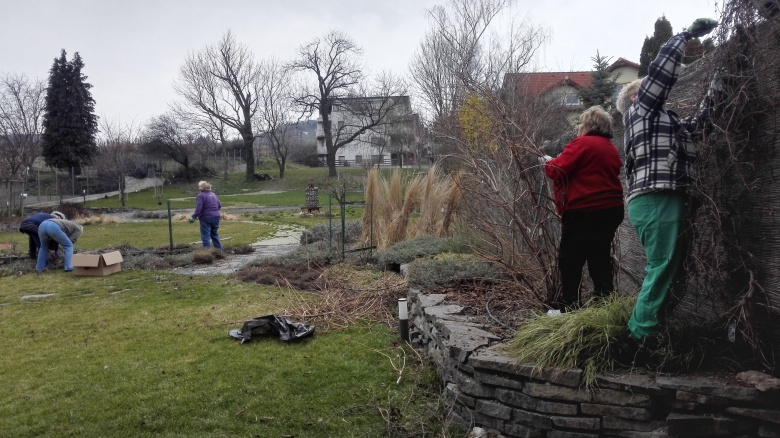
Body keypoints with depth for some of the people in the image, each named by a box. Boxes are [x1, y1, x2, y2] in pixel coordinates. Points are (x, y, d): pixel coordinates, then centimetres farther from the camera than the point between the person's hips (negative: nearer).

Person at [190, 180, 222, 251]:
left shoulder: (200, 196, -9)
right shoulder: (213, 194, 12)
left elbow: (198, 209, -19)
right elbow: (219, 205, 16)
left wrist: (194, 217, -16)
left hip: (206, 219, -7)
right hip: (216, 217, 7)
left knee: (205, 236, -2)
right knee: (214, 234, 19)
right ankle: (219, 249, 21)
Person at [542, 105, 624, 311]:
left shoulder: (582, 143, -9)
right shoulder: (611, 149, 16)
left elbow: (558, 170, -15)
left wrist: (548, 162, 7)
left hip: (583, 211, -8)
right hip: (611, 209, 8)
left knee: (570, 258, 0)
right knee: (600, 257, 15)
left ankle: (569, 303, 3)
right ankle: (605, 298, 19)